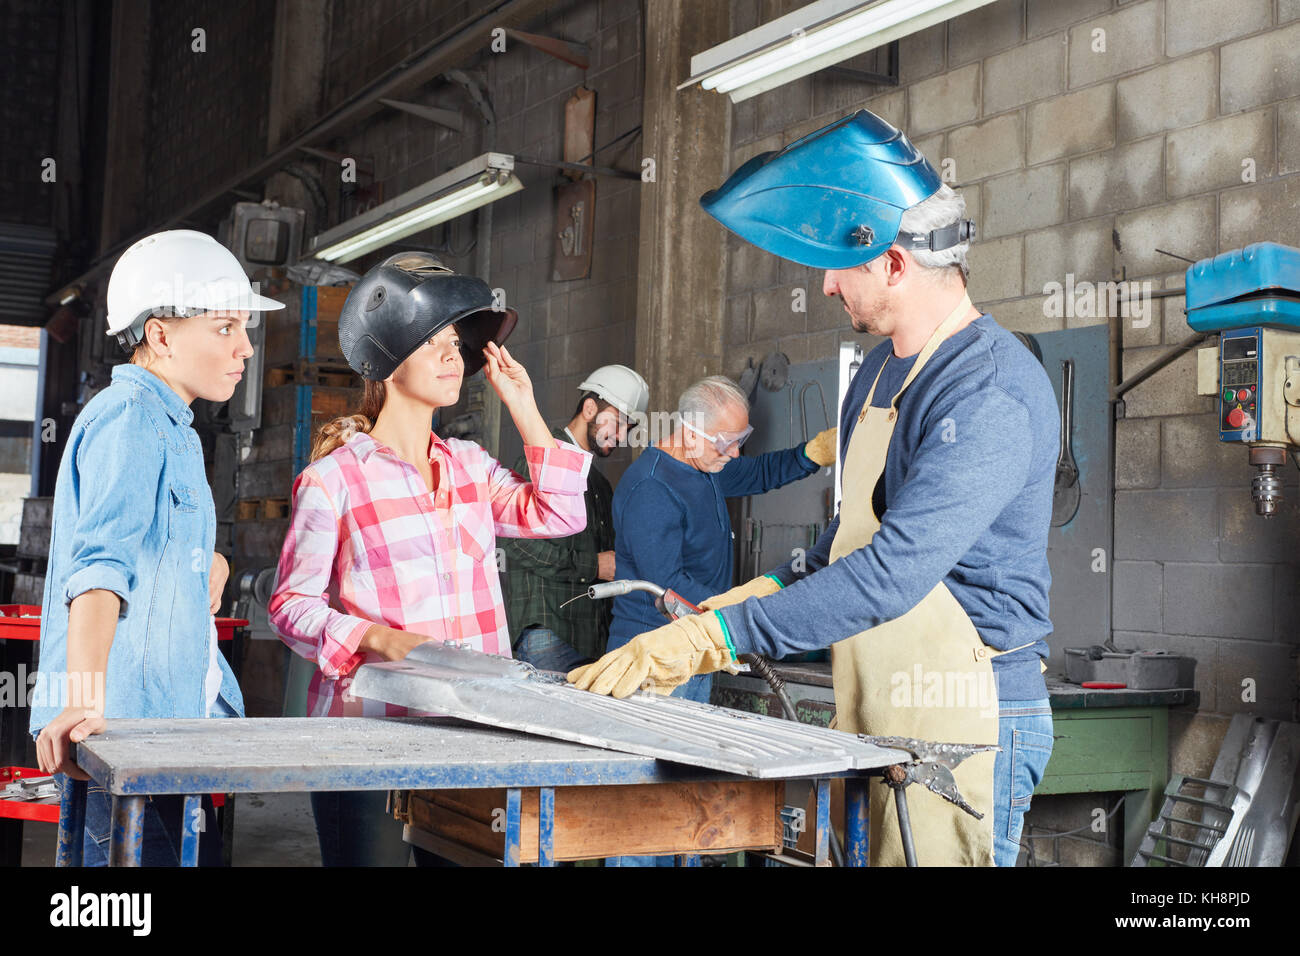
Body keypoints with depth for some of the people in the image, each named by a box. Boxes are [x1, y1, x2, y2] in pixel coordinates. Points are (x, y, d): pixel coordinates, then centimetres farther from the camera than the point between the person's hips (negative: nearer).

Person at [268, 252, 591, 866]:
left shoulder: (470, 465, 14)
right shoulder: (334, 477, -5)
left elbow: (559, 514, 7)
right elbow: (291, 605, -5)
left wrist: (523, 408, 7)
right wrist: (380, 638, -21)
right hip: (366, 723, -5)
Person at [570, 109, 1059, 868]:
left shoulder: (989, 392, -20)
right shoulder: (884, 368, 12)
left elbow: (894, 571, -29)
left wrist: (712, 637, -30)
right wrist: (768, 592, 8)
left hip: (963, 724, -9)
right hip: (873, 719, 9)